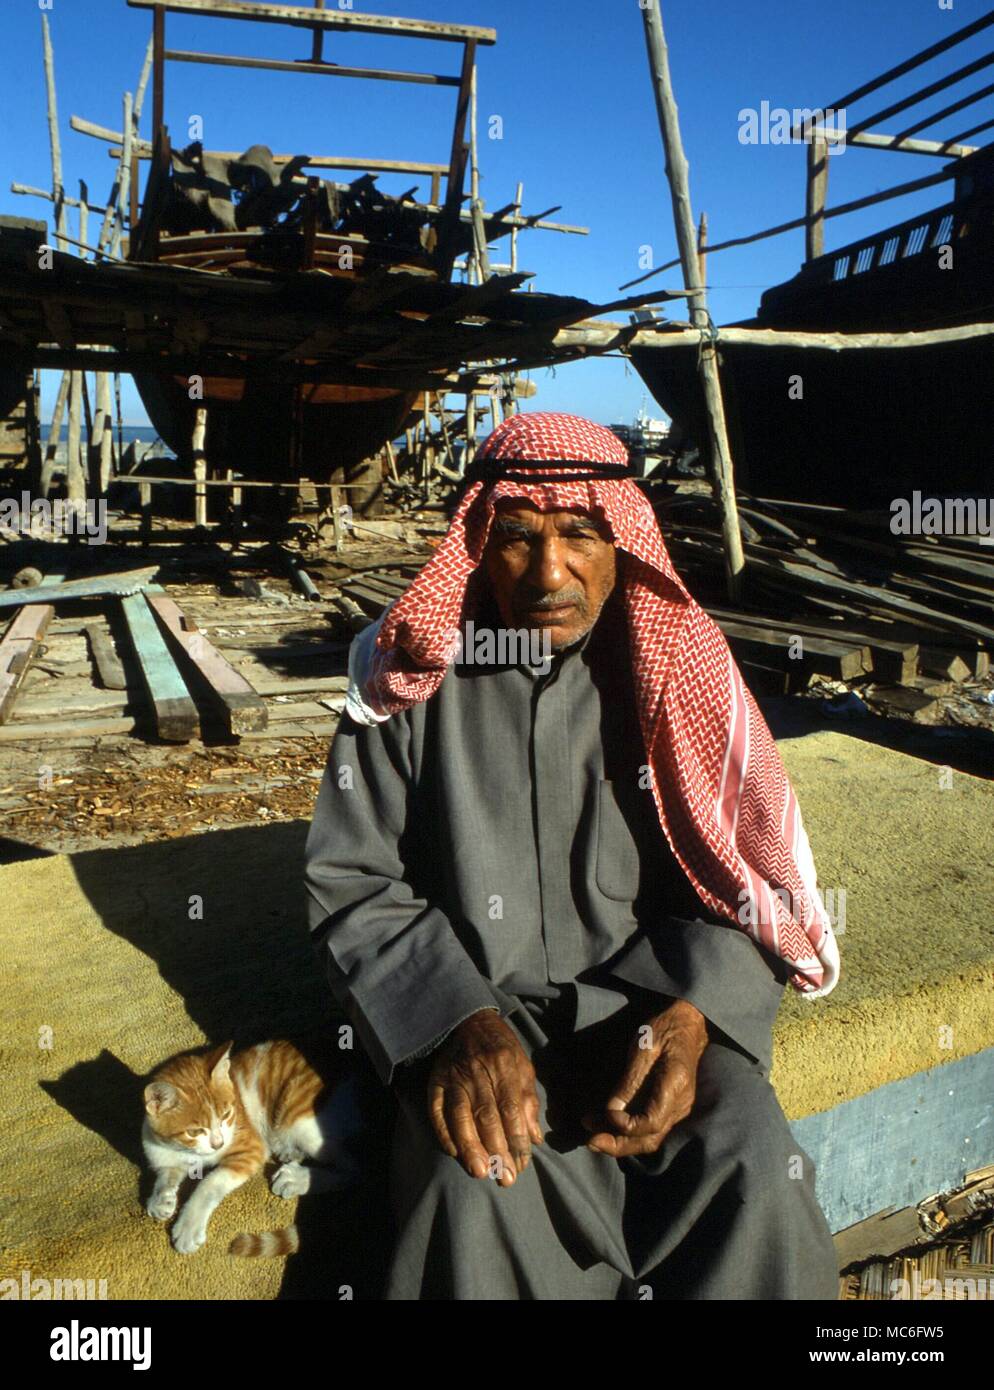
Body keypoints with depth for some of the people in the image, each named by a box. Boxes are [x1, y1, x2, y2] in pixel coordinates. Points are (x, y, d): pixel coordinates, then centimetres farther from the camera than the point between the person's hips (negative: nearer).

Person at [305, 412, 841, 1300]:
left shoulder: (678, 675, 0)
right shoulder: (415, 677, -3)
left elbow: (739, 869, 4)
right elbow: (351, 878, -3)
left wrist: (693, 1011, -14)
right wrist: (459, 1021, -18)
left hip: (653, 1001, 2)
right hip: (470, 1000, -1)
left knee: (753, 1167, -23)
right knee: (481, 1181, -29)